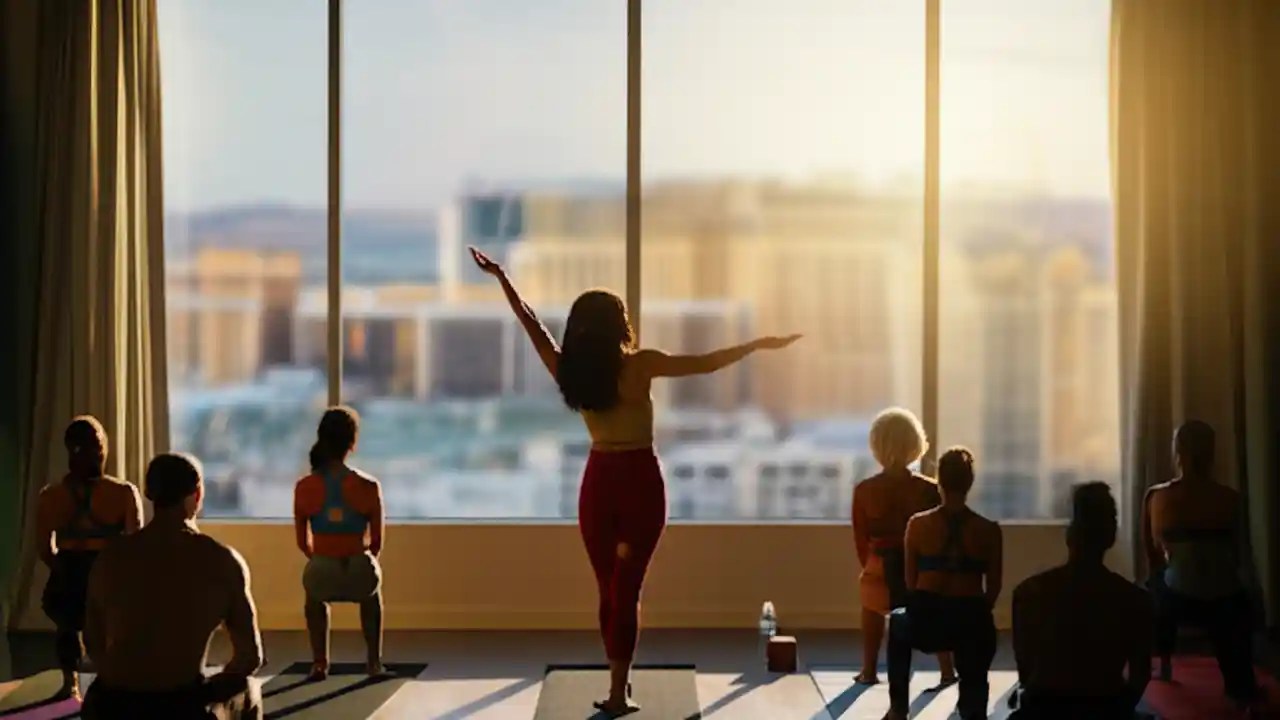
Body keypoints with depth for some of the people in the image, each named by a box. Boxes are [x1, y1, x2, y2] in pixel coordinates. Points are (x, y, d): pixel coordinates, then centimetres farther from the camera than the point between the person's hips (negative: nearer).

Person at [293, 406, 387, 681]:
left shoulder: (304, 488, -3)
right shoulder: (368, 487, -6)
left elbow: (303, 543, 8)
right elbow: (377, 543, 4)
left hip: (322, 575, 1)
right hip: (360, 575, -1)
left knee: (315, 595, 39)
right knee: (372, 592, 38)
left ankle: (319, 663, 34)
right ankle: (374, 661, 39)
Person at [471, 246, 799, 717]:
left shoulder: (569, 371, -2)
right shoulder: (640, 365, -13)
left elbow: (531, 324, 9)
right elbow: (707, 364, -10)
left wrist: (501, 277, 19)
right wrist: (758, 344, 2)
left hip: (599, 481, 4)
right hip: (639, 481, -4)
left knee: (610, 590, 13)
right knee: (626, 590, -1)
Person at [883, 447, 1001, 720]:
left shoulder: (918, 524, -3)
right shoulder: (989, 530, -3)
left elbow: (910, 582, 3)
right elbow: (993, 588, 4)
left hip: (925, 622, 0)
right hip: (972, 625, 0)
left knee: (898, 620, 35)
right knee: (973, 682, 25)